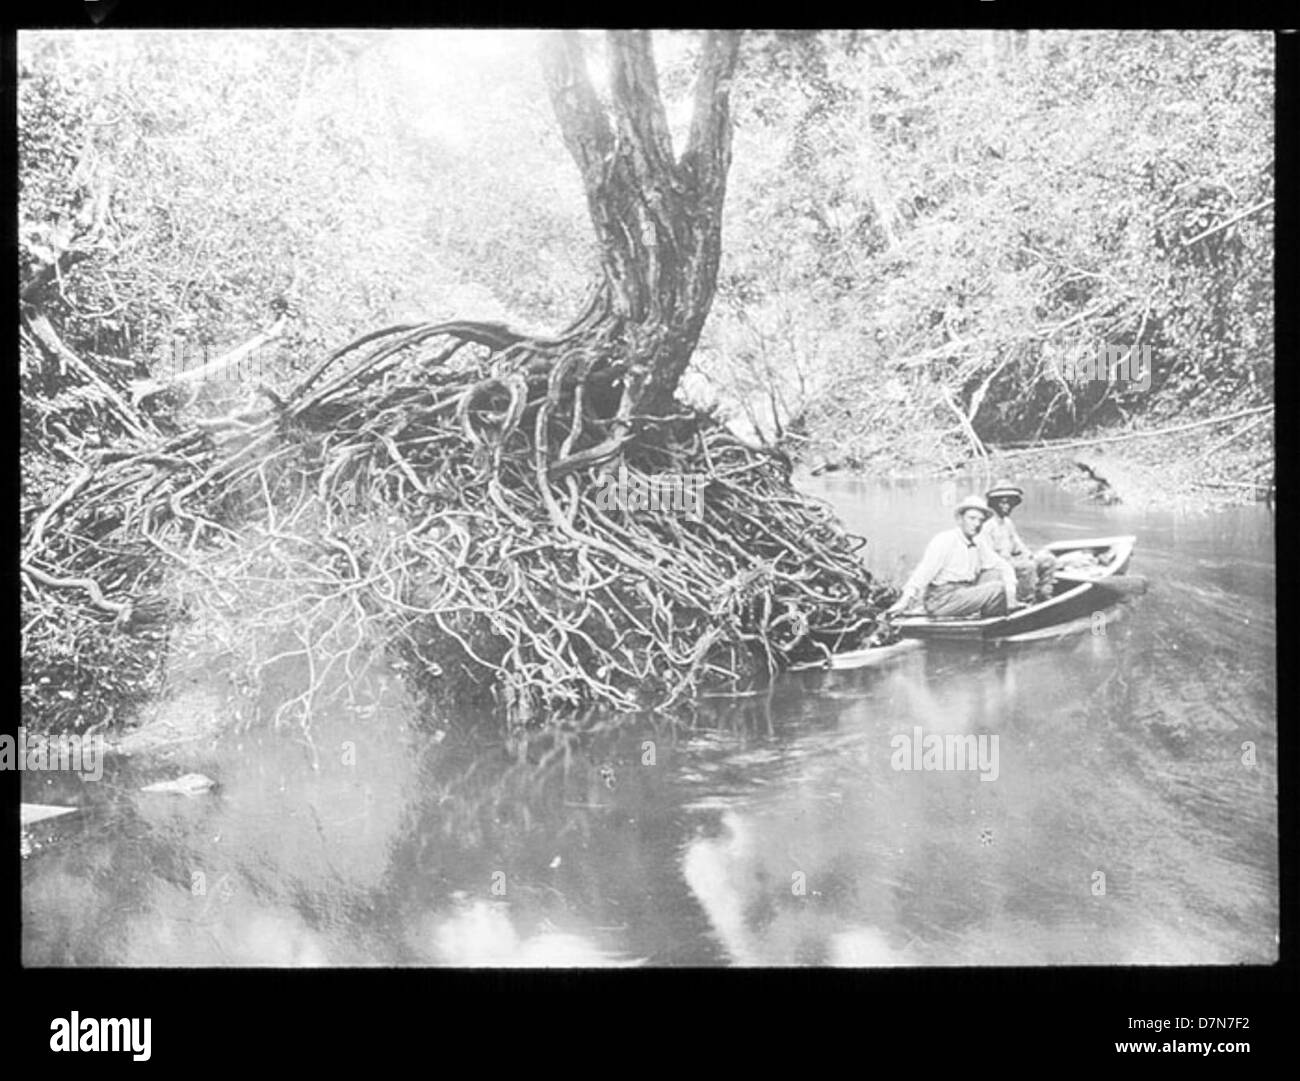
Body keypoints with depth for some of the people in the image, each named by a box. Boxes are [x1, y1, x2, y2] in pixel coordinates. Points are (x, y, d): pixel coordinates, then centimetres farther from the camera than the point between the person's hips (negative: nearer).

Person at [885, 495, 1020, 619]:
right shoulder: (945, 541, -11)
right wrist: (905, 601, -30)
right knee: (997, 588, -18)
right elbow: (924, 572, -19)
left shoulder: (980, 543, 11)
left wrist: (1010, 592, -3)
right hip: (941, 601, -8)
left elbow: (1004, 566, 15)